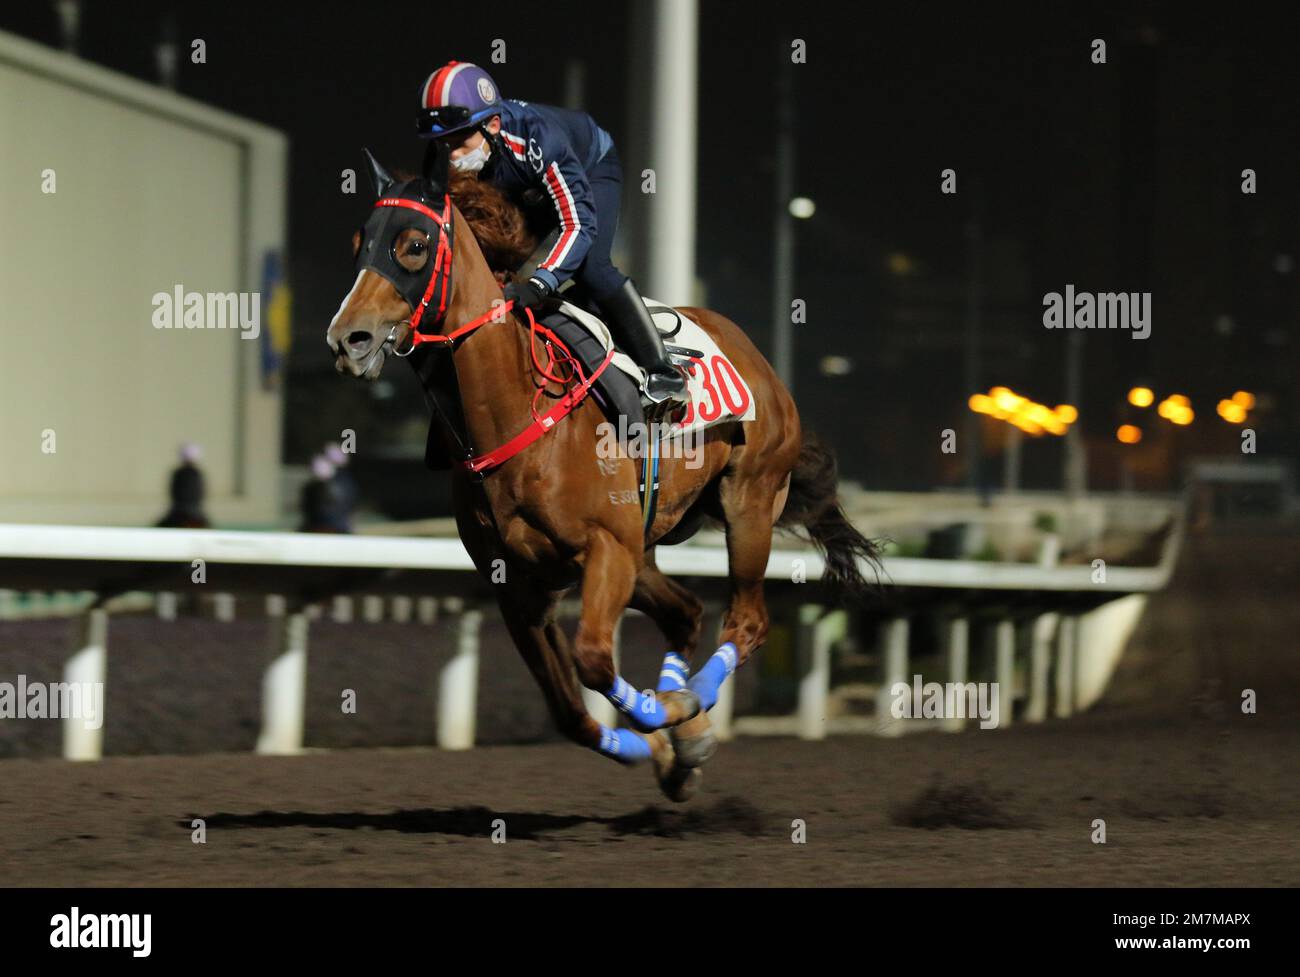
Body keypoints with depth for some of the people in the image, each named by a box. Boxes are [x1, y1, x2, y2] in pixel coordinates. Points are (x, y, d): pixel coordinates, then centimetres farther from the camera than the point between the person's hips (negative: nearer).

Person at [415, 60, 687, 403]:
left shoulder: (539, 139, -46)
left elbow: (580, 223, -47)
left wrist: (540, 284, -58)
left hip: (593, 167, -6)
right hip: (528, 189, 6)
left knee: (589, 266, -27)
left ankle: (660, 368, -22)